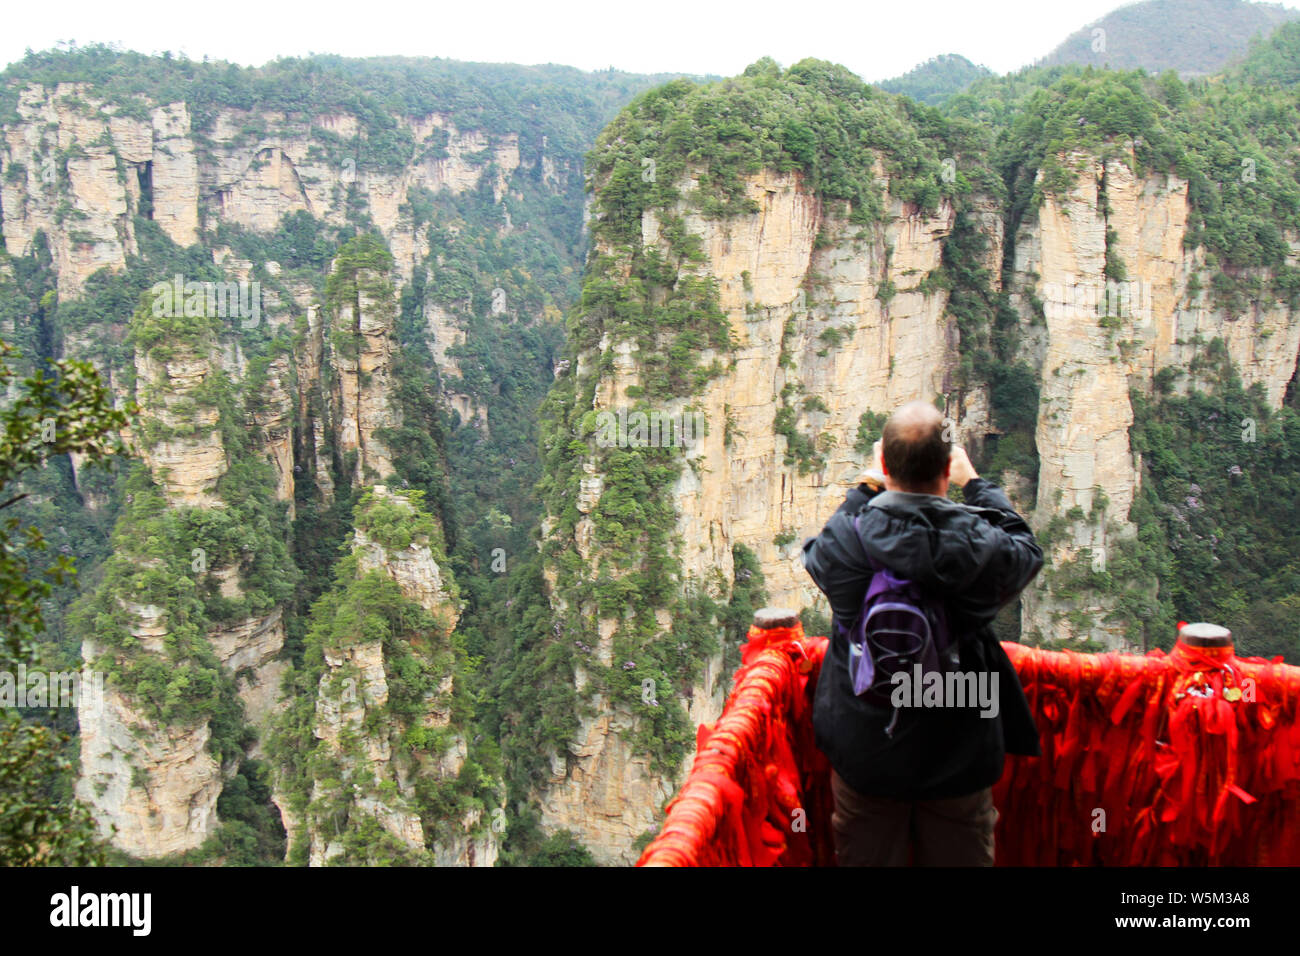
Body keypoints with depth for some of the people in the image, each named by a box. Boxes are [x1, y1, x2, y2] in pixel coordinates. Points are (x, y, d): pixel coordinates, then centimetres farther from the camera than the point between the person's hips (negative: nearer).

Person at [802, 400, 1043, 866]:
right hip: (960, 757, 0)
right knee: (963, 855, 21)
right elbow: (1026, 548, 5)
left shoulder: (846, 539, -21)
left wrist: (867, 488, 13)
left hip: (864, 755, 0)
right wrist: (976, 483, 15)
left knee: (866, 857, 20)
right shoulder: (981, 547, -20)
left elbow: (817, 552, 6)